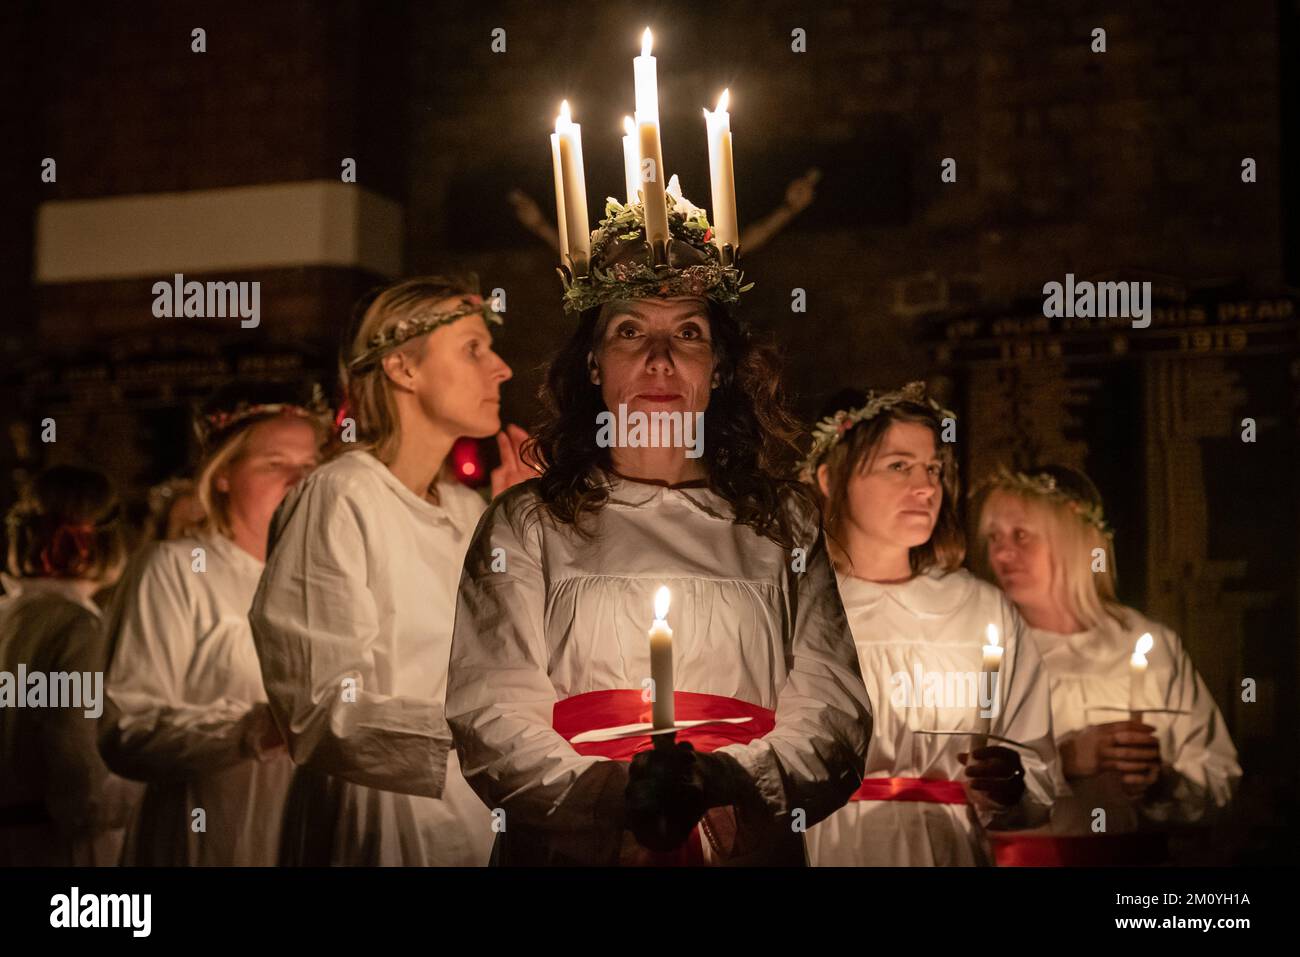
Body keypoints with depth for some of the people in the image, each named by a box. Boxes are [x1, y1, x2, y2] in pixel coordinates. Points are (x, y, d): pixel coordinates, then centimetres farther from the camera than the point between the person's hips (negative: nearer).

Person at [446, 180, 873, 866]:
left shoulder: (784, 525, 12)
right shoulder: (526, 525, 8)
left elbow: (834, 709, 4)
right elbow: (491, 715, -1)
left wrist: (729, 778, -13)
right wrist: (612, 794, -17)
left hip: (752, 849, 1)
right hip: (572, 850, -1)